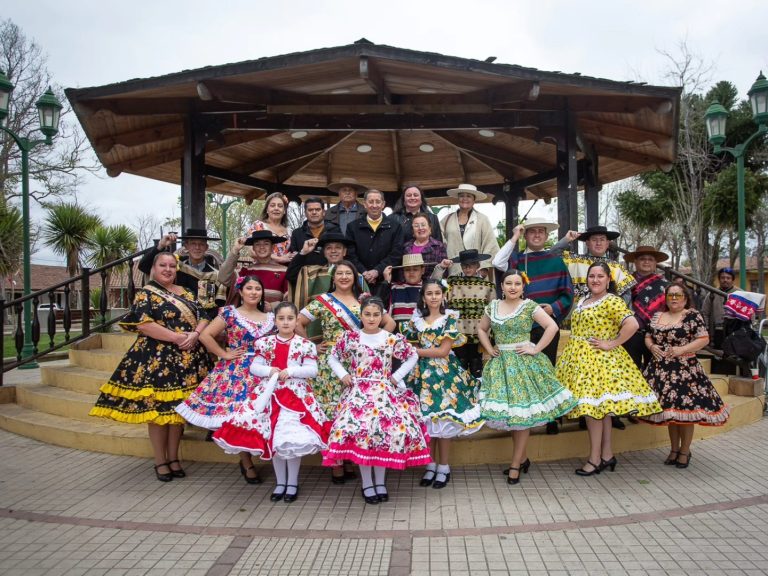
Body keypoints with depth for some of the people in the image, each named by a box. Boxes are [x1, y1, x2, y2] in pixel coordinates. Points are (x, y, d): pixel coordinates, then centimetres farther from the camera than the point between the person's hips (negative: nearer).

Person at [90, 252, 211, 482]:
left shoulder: (185, 292, 15)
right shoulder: (146, 293, -2)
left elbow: (203, 317, 11)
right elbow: (143, 325, -14)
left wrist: (195, 334, -11)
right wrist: (177, 337, -18)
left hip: (187, 359, 5)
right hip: (156, 359, -5)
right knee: (157, 409, 0)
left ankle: (173, 458, 20)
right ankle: (160, 462, 12)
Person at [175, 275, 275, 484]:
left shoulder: (270, 318, 8)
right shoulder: (229, 313, -2)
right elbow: (205, 335, -7)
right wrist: (224, 354, -7)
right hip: (236, 372, -3)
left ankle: (246, 459, 16)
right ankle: (247, 463, 13)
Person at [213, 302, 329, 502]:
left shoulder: (305, 345, -2)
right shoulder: (265, 343, 6)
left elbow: (312, 370, -6)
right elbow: (254, 367, 5)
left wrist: (291, 371, -17)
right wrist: (269, 370, -13)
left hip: (296, 396, -3)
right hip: (269, 396, 3)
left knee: (293, 439, -4)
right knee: (272, 438, 8)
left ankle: (292, 483, 15)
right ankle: (280, 482, 24)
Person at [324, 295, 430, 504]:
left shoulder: (392, 339, 1)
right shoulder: (349, 337, 2)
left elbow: (413, 356, 12)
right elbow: (333, 357, 14)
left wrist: (397, 377, 4)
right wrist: (342, 375, 0)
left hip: (384, 392, 1)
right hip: (358, 392, 0)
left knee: (386, 429, -9)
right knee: (358, 429, -15)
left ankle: (380, 481, 11)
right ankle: (367, 483, 1)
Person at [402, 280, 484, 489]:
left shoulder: (450, 317, -4)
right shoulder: (417, 318, 8)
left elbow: (443, 351, -10)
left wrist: (416, 351, -7)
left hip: (443, 372, -3)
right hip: (422, 372, 3)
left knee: (443, 419, -1)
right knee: (426, 419, 5)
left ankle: (444, 466, 13)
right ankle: (431, 464, 19)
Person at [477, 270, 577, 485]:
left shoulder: (529, 306, -5)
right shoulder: (493, 306, 7)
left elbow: (552, 326, -9)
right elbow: (481, 329, 20)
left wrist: (536, 349, -12)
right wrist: (489, 349, 6)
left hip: (524, 362, -4)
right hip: (500, 364, 5)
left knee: (522, 412, -2)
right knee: (506, 411, 7)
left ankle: (516, 464, 8)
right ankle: (523, 458, 24)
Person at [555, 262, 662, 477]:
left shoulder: (612, 301, -11)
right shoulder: (582, 301, 14)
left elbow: (632, 324, -23)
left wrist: (612, 344, -17)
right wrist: (574, 353, 14)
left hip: (599, 360, -8)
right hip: (580, 359, 8)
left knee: (593, 405, -7)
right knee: (599, 407, 12)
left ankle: (595, 459, 2)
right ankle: (607, 455, 20)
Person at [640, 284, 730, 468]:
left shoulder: (693, 316, -1)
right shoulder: (657, 316, 12)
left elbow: (704, 339, -8)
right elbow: (647, 337, 17)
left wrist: (682, 349, -18)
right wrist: (652, 346, -4)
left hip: (685, 370, -4)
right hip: (661, 370, 4)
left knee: (685, 407, -3)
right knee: (668, 409, 8)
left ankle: (684, 451, 13)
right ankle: (674, 449, 23)